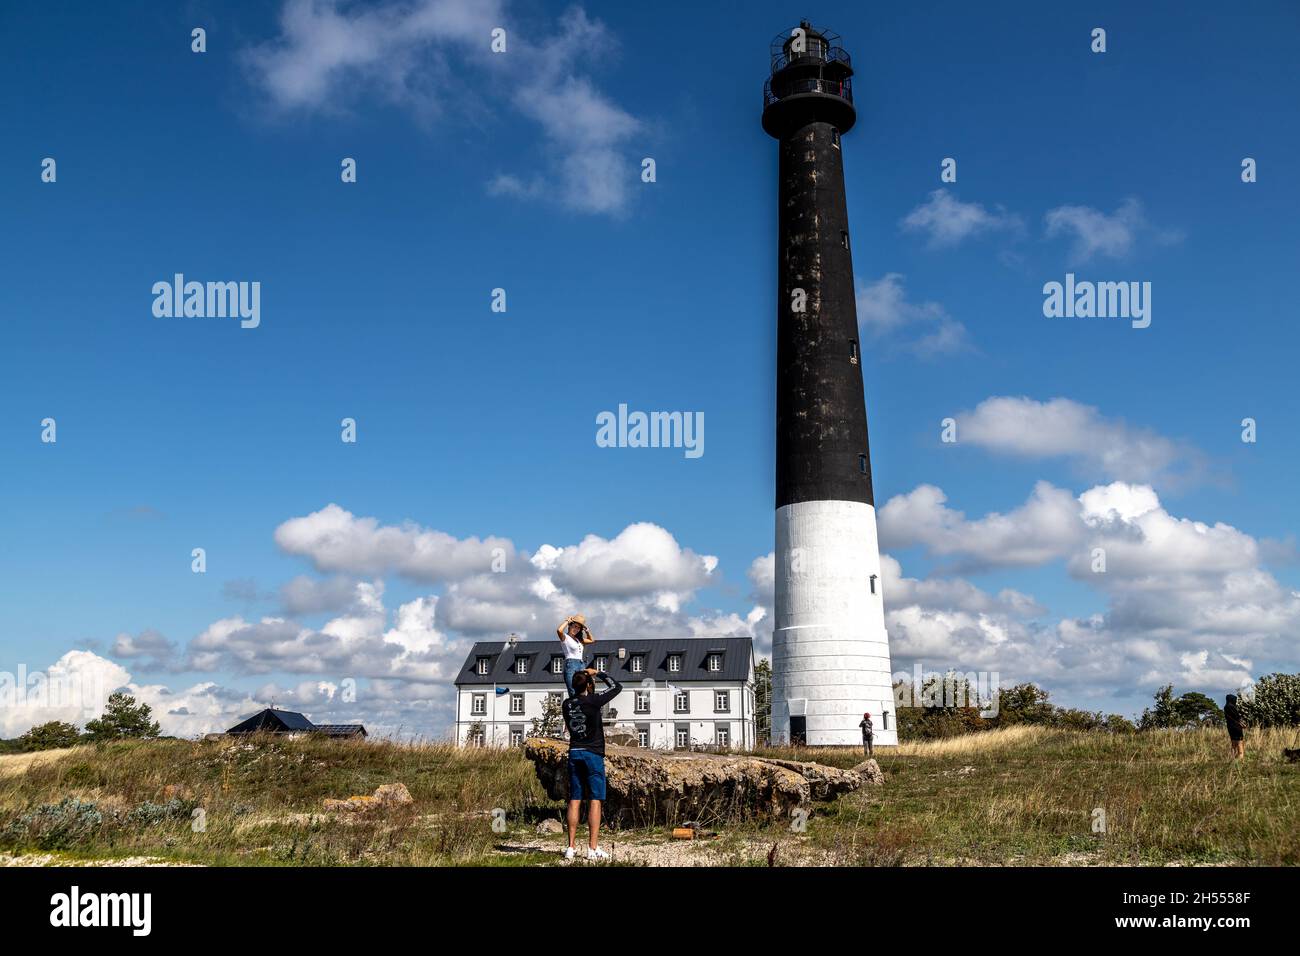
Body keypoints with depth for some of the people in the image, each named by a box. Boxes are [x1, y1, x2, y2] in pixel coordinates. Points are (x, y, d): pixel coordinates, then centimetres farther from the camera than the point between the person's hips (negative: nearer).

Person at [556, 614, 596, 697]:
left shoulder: (578, 639, 23)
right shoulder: (565, 637, 1)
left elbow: (592, 640, 37)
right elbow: (559, 630, -21)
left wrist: (586, 630, 24)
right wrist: (567, 621, -5)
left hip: (582, 666, 7)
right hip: (570, 665, -7)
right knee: (573, 694, -16)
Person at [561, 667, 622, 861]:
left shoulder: (567, 704, 4)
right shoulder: (593, 701, -11)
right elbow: (616, 686, 1)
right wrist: (598, 673, 10)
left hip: (574, 753, 5)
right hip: (593, 754, -5)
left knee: (574, 800, 6)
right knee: (595, 800, -3)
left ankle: (571, 847, 6)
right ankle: (593, 848, -6)